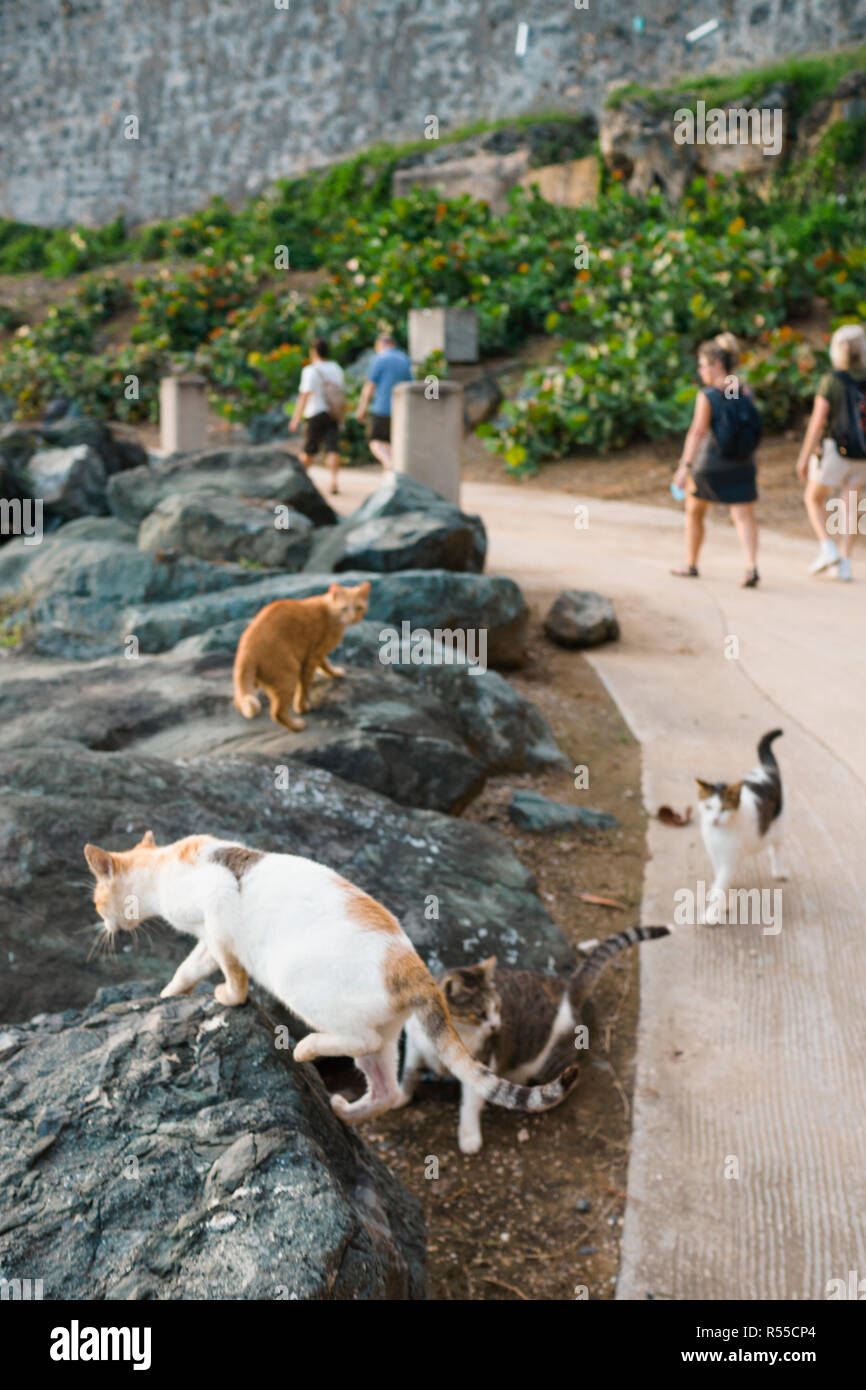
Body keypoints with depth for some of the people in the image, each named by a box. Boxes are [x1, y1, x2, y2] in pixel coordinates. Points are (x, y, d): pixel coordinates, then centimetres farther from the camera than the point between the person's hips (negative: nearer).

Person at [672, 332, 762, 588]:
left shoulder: (707, 395, -14)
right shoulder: (745, 390, 3)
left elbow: (698, 431, -24)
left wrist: (685, 466, -29)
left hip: (709, 464, -4)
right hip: (742, 465, 4)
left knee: (694, 511, 18)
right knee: (744, 516, -3)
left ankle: (690, 565, 29)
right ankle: (752, 567, -23)